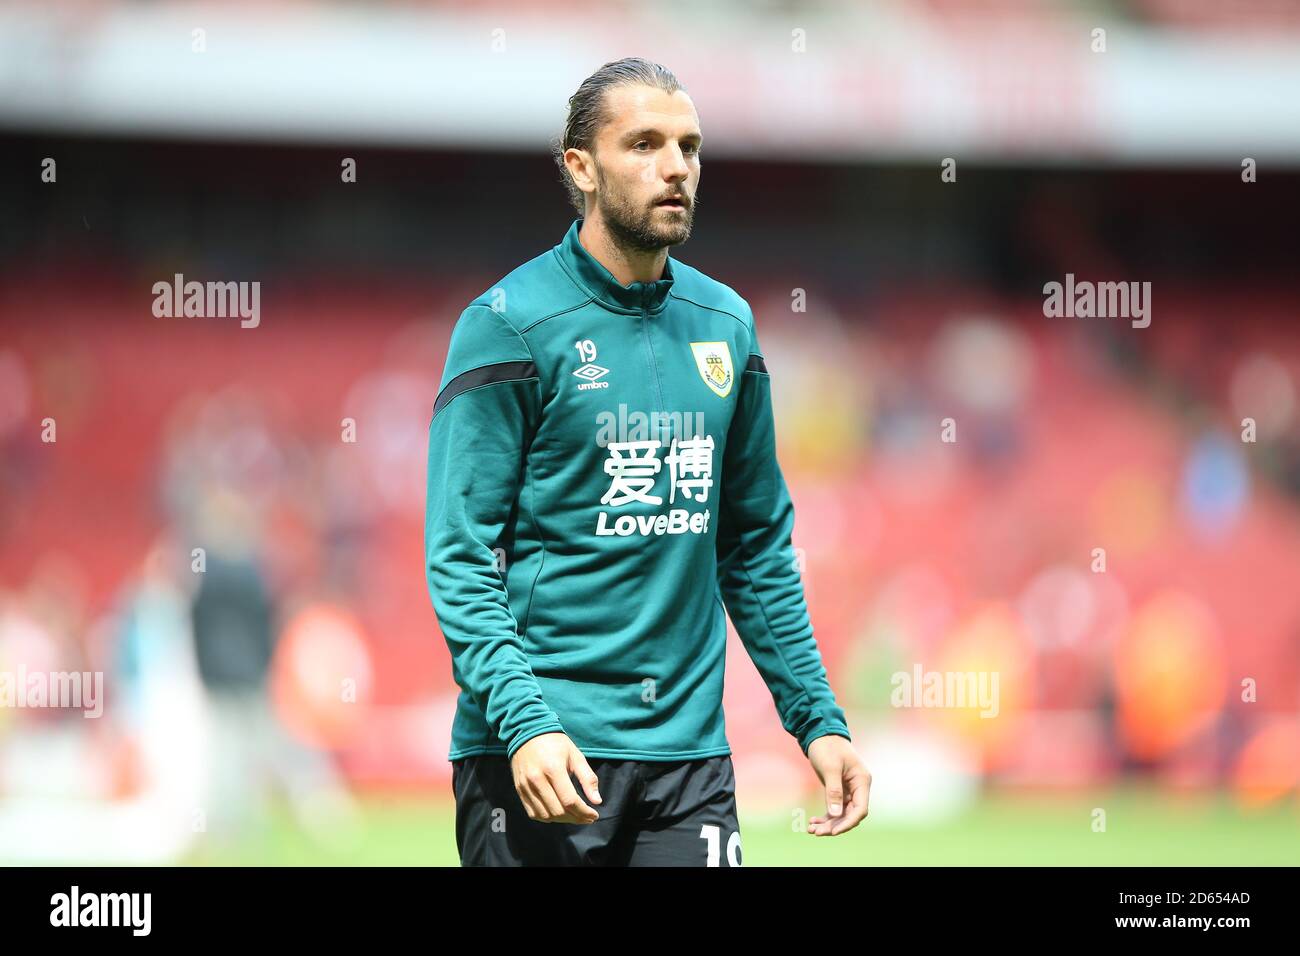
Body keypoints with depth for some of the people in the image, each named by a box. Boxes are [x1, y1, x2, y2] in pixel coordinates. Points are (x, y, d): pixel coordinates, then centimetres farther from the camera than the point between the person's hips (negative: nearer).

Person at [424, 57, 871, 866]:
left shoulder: (726, 324, 11)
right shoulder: (510, 323, -5)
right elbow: (461, 557, -9)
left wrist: (819, 717, 11)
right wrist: (523, 720, -22)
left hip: (689, 748, 5)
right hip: (543, 758, -5)